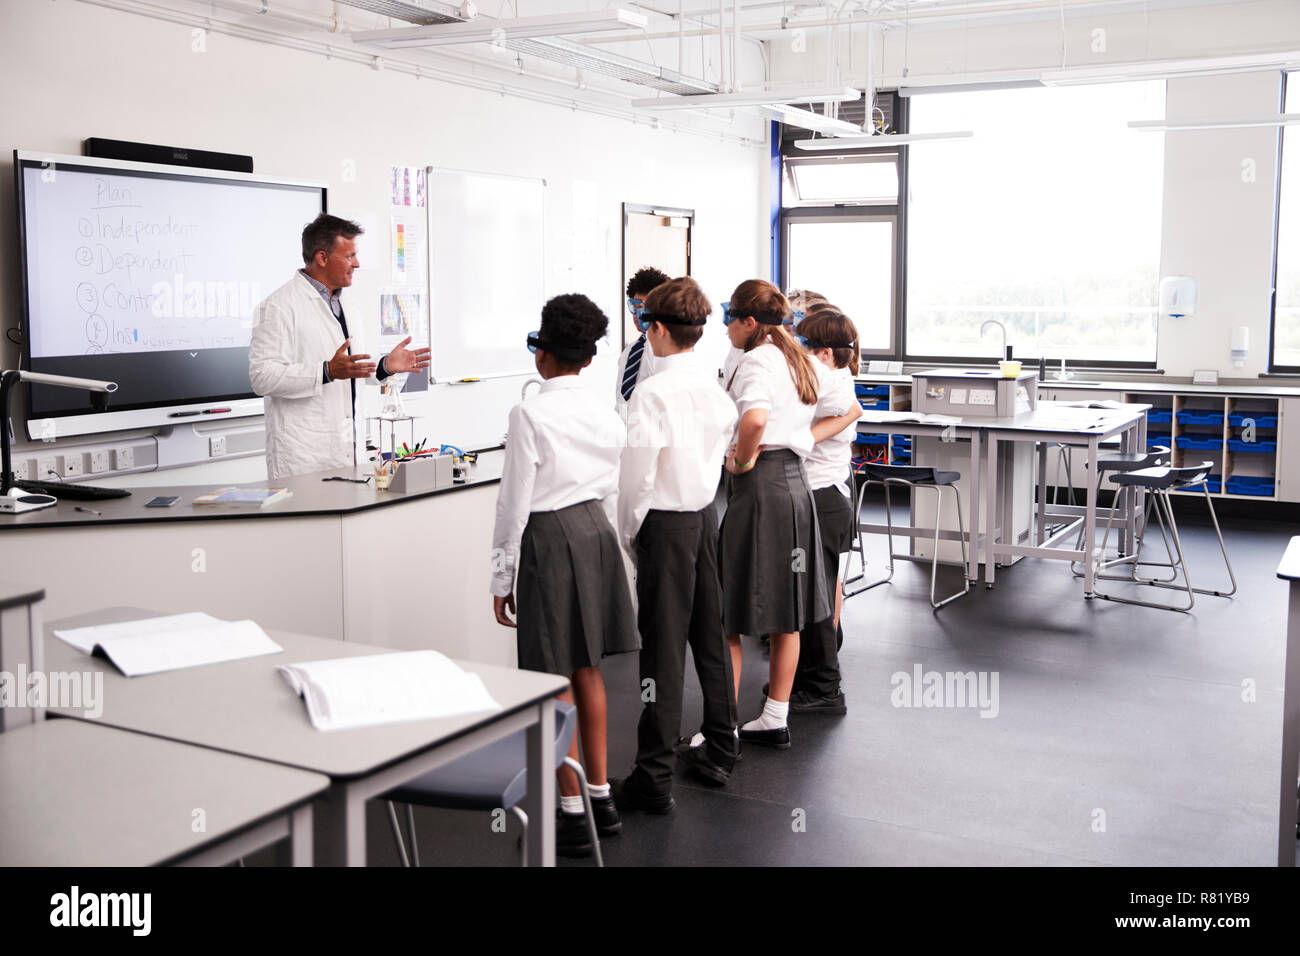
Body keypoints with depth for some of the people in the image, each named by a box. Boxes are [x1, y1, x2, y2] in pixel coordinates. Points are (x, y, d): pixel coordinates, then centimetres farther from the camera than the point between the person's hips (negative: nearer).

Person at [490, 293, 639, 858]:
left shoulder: (530, 414, -13)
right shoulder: (606, 417, 5)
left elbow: (516, 500, -12)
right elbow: (611, 494, 11)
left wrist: (502, 578, -5)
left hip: (549, 540, -7)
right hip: (595, 534, 7)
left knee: (555, 679, 1)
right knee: (587, 670, 16)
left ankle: (572, 814, 8)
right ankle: (601, 796, 25)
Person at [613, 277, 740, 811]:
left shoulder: (652, 393, -18)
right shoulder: (714, 386, 2)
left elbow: (637, 473, -18)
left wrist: (627, 532, -3)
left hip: (665, 523, -7)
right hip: (706, 513, 7)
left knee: (663, 647, -3)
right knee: (709, 635, 16)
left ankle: (653, 776, 4)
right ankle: (719, 751, 29)